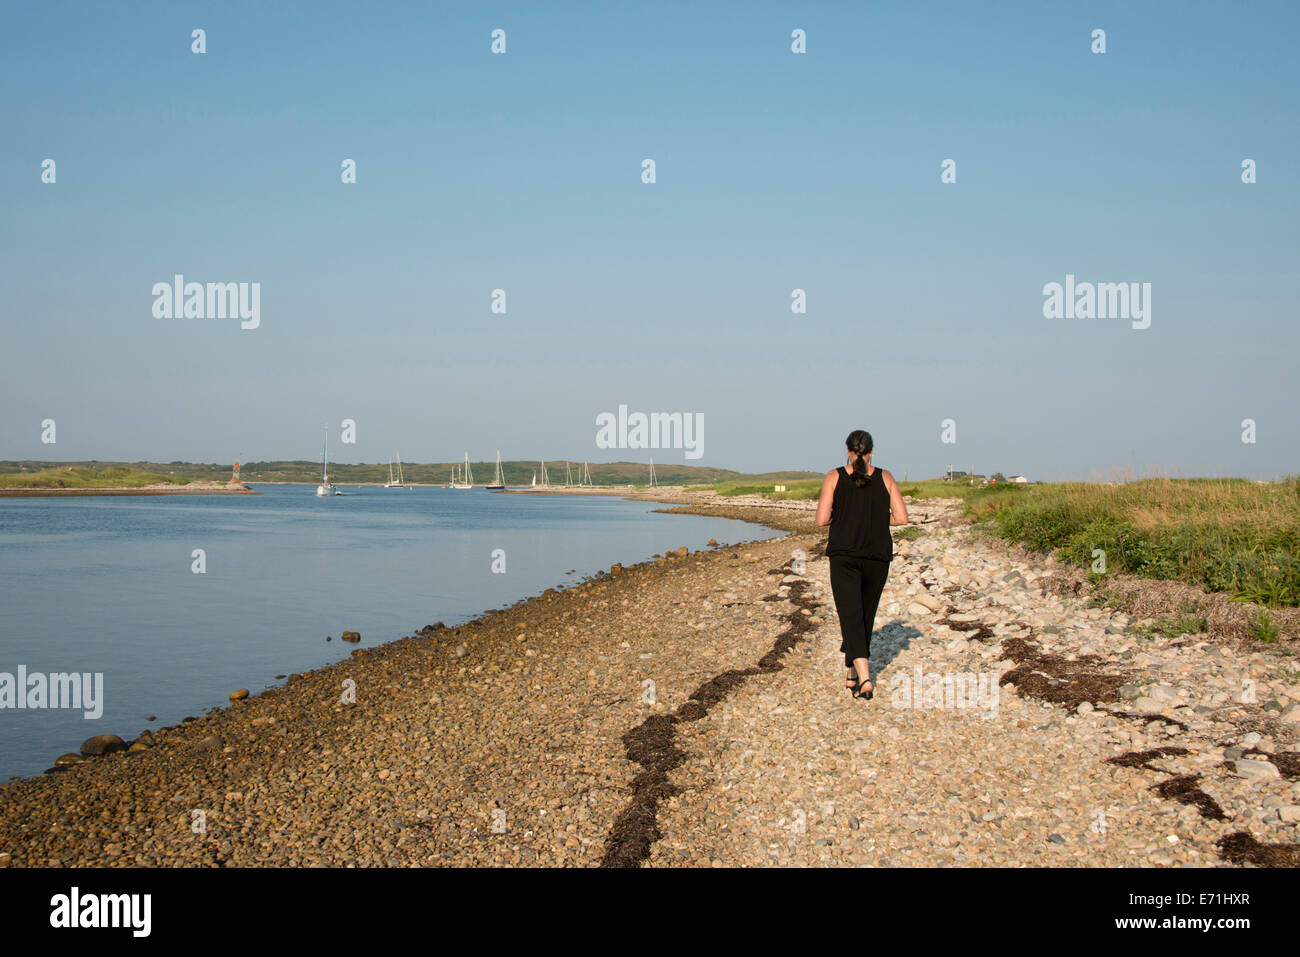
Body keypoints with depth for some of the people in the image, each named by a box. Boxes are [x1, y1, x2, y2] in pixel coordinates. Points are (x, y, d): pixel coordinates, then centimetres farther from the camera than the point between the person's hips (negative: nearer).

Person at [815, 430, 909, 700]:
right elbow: (901, 518, -3)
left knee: (850, 616, -6)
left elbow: (822, 519, -8)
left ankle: (864, 678, -24)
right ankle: (852, 673, 29)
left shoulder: (835, 477, -3)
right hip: (877, 556, 2)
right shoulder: (885, 478, 1)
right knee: (866, 615, 17)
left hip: (844, 556, -2)